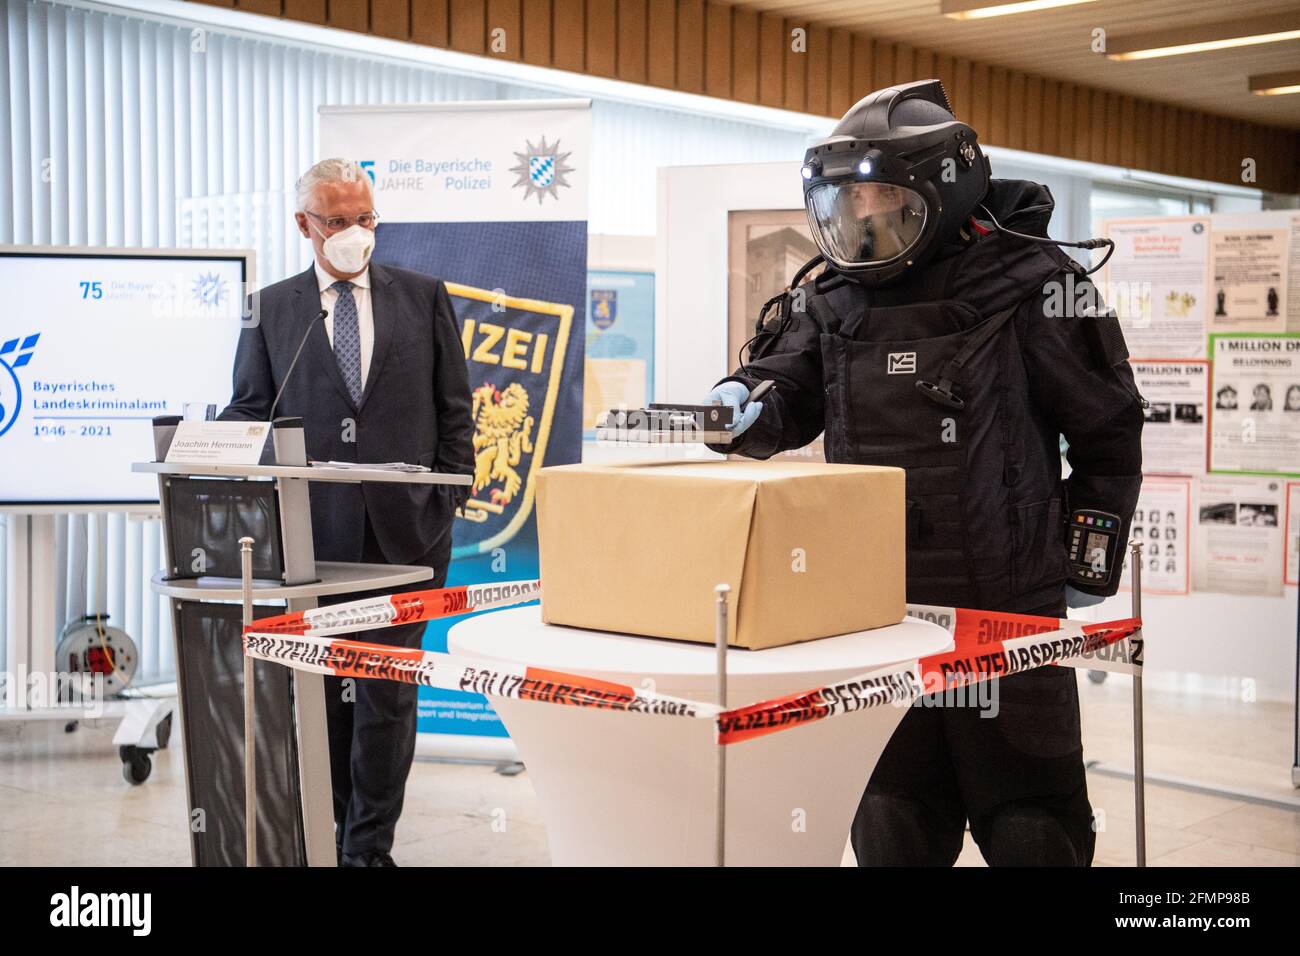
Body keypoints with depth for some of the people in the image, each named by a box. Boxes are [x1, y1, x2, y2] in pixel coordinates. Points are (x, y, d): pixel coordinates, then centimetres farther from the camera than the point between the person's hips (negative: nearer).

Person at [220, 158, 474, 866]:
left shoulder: (423, 296, 10)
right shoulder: (270, 308, 10)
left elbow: (453, 408, 10)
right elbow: (249, 411, 10)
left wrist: (450, 497, 3)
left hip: (404, 524, 0)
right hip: (311, 528, 1)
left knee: (386, 688, 1)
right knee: (320, 686, 7)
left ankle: (370, 845, 10)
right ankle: (328, 833, 20)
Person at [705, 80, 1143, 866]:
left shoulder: (1029, 284, -7)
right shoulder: (831, 299, 7)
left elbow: (1107, 427, -2)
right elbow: (787, 397, 2)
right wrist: (742, 406, -21)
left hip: (1006, 606, -4)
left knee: (1030, 826, 7)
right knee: (892, 821, 16)